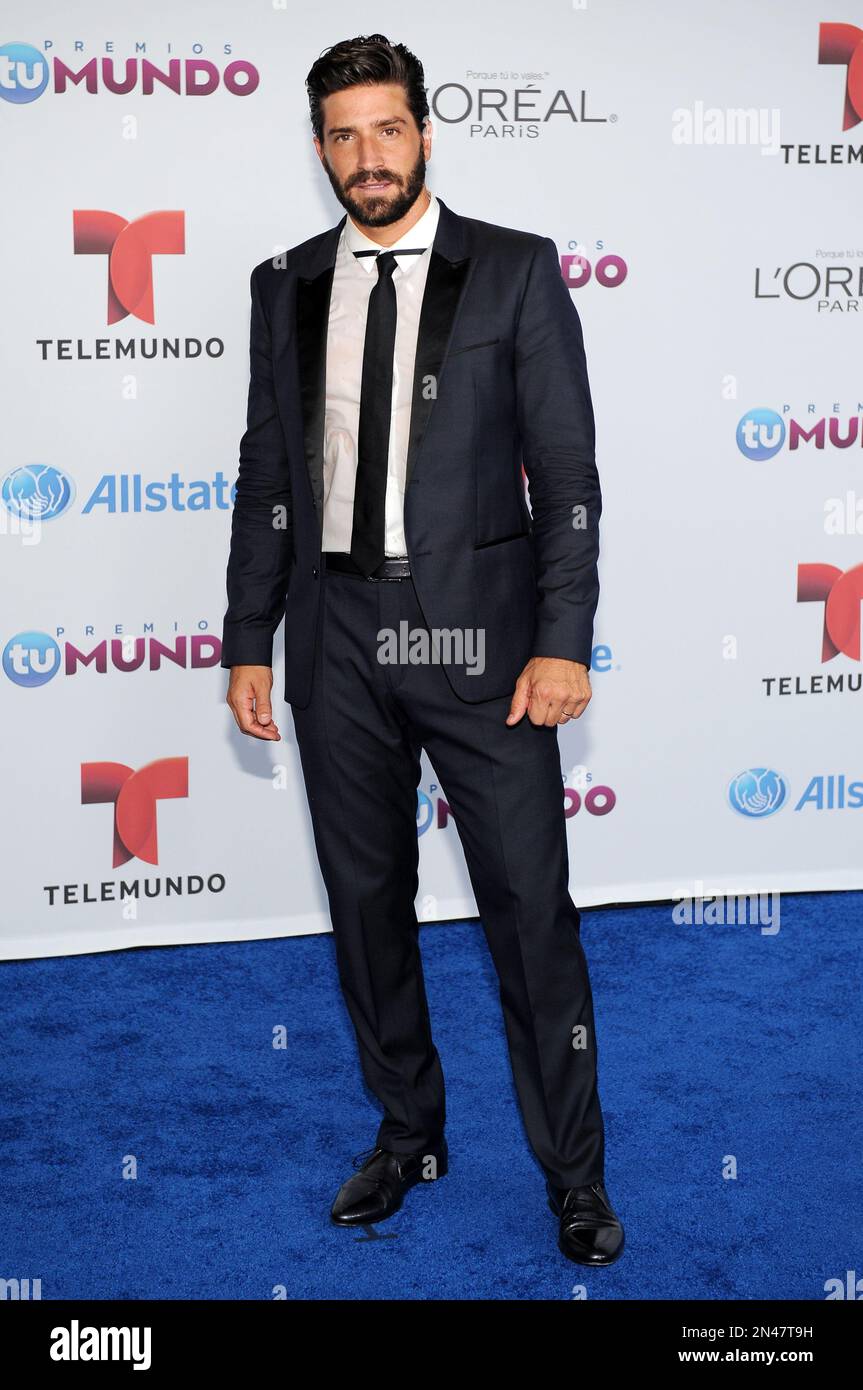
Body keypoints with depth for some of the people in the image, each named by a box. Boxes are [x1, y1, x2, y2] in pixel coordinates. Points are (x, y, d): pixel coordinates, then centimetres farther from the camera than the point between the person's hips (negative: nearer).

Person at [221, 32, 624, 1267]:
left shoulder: (516, 272, -1)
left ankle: (575, 1174, 16)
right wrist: (248, 642, 7)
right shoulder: (287, 287, 9)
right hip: (336, 634, 4)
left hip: (476, 632, -3)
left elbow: (567, 470, -4)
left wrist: (565, 643, -11)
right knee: (366, 902, 13)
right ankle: (409, 1136, 31)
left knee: (532, 910, 0)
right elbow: (267, 474, 11)